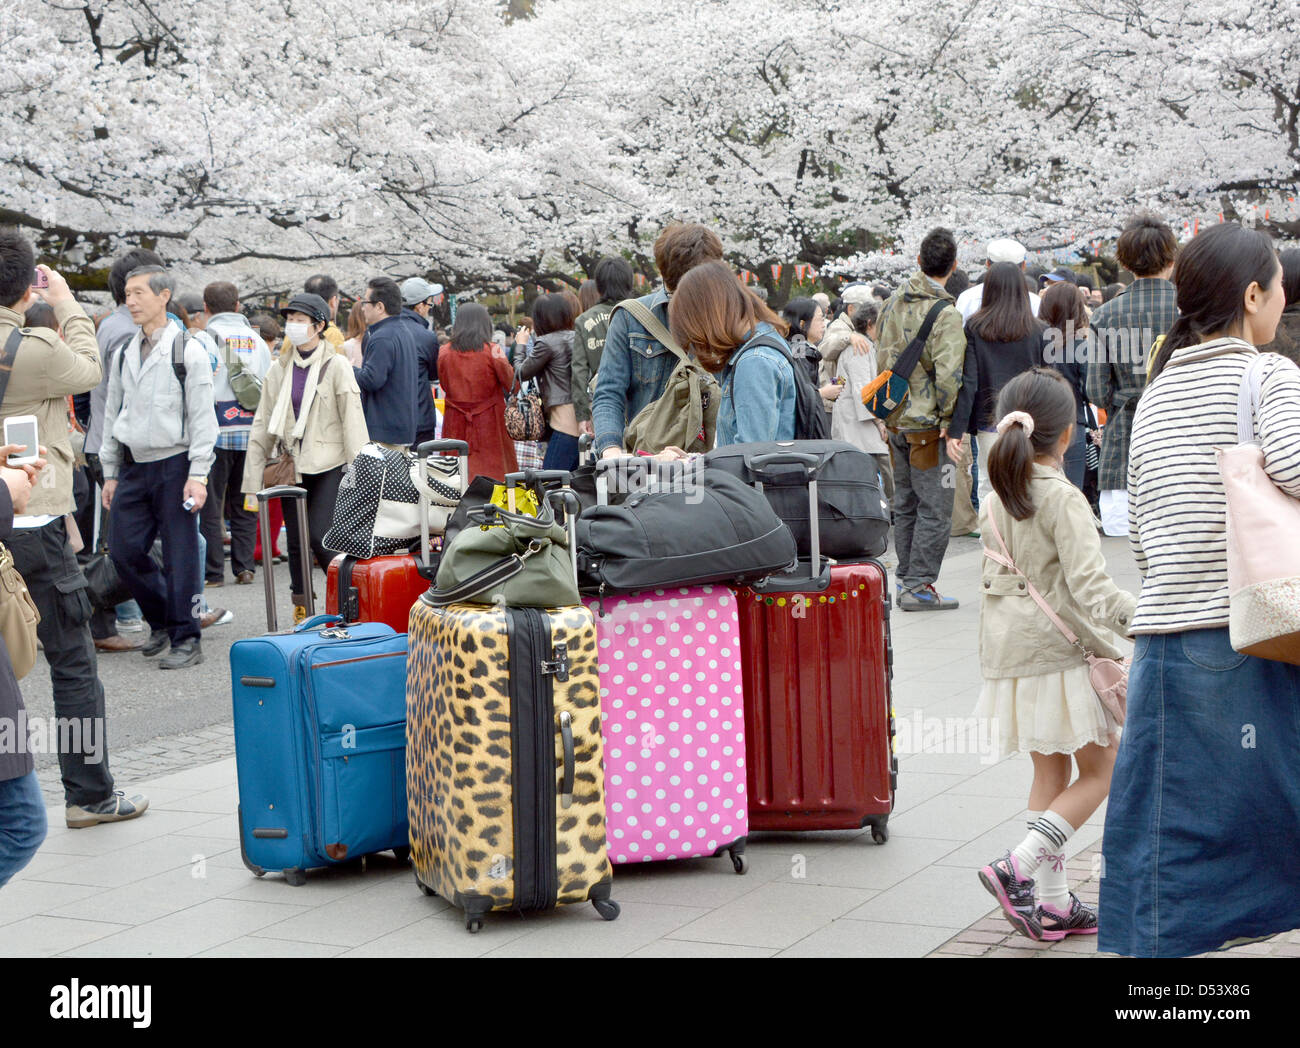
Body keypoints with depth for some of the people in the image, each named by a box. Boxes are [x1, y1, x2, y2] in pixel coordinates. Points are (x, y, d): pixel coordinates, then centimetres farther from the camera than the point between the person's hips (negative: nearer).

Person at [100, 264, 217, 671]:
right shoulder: (124, 355, 13)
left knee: (180, 554, -3)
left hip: (173, 465, -6)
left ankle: (186, 638, 5)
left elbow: (202, 416, -7)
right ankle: (161, 621, 23)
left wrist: (197, 475, -12)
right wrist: (111, 473, 15)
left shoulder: (187, 350, -5)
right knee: (124, 550, 3)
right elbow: (112, 416, 18)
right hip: (133, 466, 6)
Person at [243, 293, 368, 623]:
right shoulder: (279, 369, 10)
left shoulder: (336, 367, -3)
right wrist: (253, 478, 8)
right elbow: (263, 424, 12)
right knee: (296, 542, 7)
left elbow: (353, 421, -6)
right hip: (292, 468, 5)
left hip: (328, 466, -5)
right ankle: (302, 610, 17)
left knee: (319, 537, -14)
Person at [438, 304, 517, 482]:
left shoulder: (445, 352, -1)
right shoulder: (492, 351, -9)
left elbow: (445, 387, 8)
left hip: (455, 423, 2)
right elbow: (513, 386, -5)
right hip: (489, 421, -2)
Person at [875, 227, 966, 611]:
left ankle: (906, 579, 21)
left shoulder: (893, 304, 8)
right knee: (935, 508, -1)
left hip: (896, 420, 8)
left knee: (905, 504, 15)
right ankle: (919, 586, -1)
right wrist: (948, 419, -10)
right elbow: (948, 375, -23)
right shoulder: (945, 314, -16)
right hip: (926, 427, -8)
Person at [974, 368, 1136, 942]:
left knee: (1049, 773, 15)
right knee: (1100, 771, 4)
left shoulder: (995, 498, 8)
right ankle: (1016, 867, -7)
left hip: (1011, 654, 8)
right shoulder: (1062, 498, -16)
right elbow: (1089, 585, -25)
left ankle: (1054, 904, 17)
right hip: (1062, 652, -8)